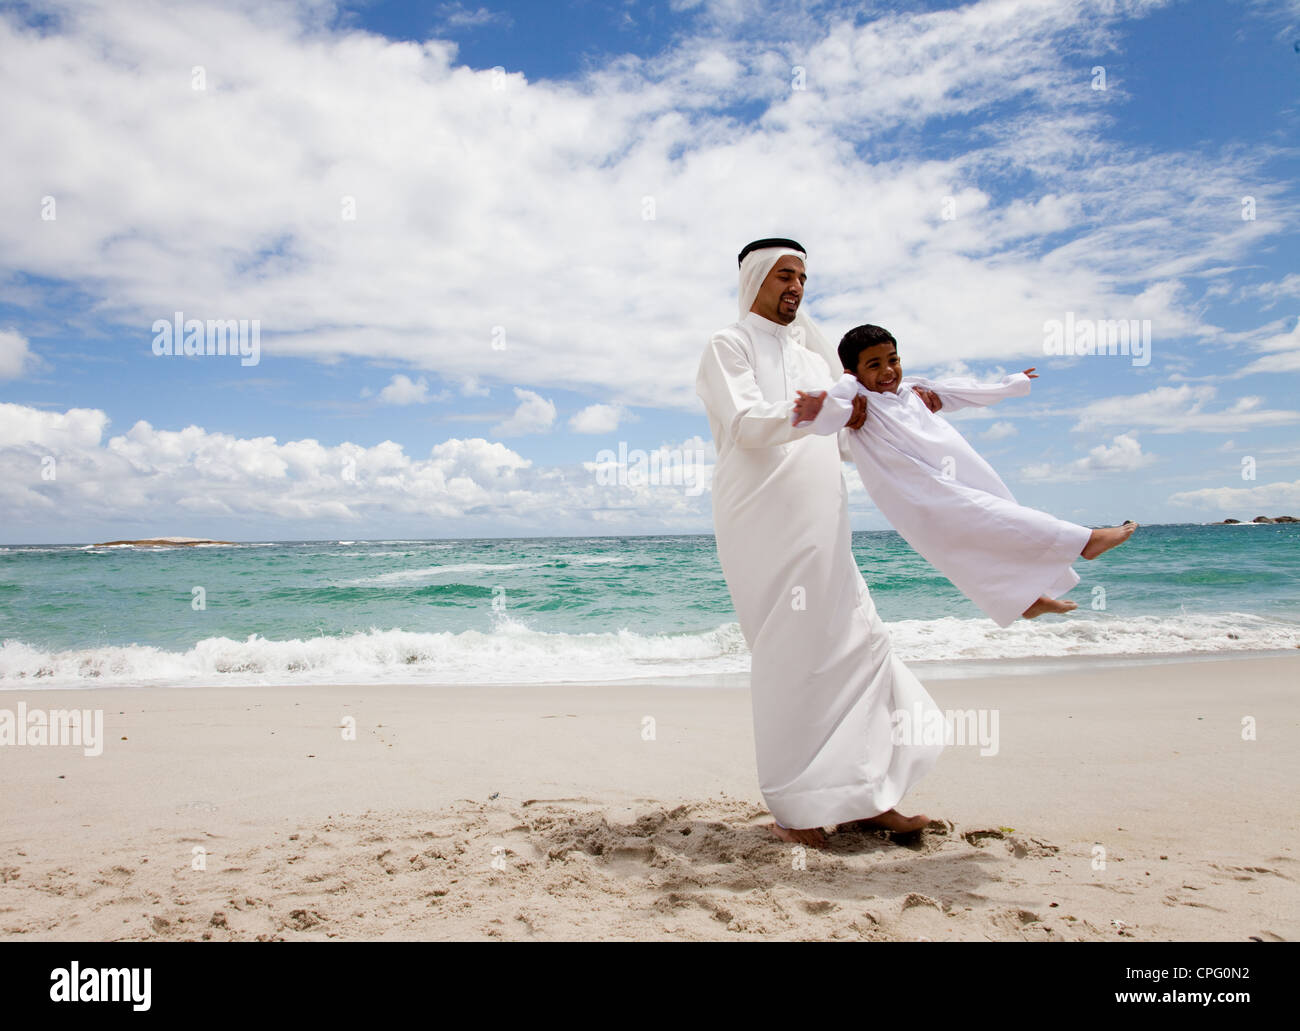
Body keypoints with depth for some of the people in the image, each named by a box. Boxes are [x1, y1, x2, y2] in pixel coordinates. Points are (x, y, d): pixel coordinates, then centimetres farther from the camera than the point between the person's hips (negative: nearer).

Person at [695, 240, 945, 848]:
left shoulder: (810, 353, 25)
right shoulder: (730, 346, 3)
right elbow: (747, 423, -14)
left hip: (821, 528, 7)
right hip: (764, 522, -7)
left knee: (857, 644, 2)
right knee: (788, 657, -8)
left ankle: (863, 798, 10)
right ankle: (792, 812, 2)